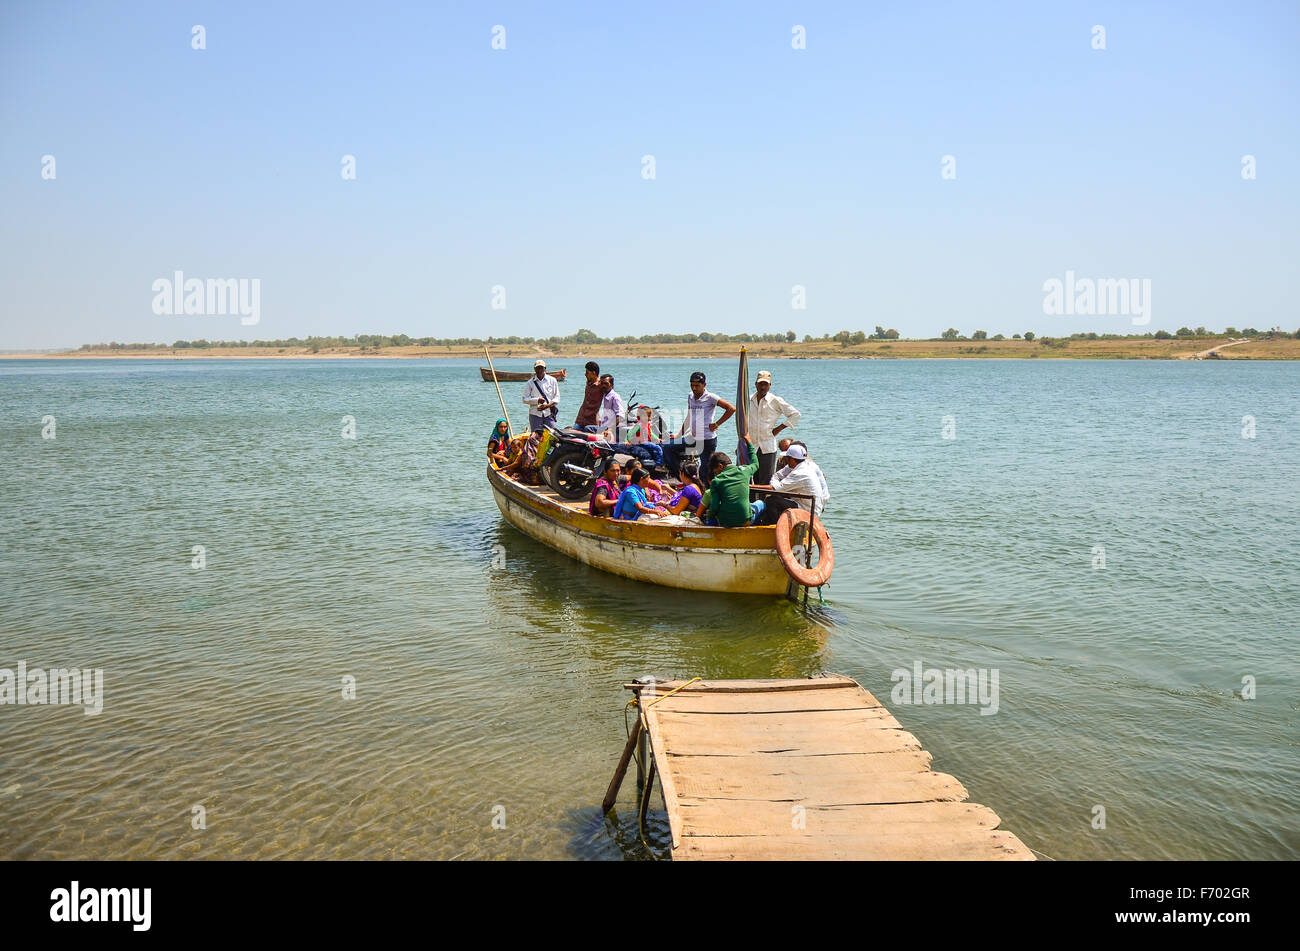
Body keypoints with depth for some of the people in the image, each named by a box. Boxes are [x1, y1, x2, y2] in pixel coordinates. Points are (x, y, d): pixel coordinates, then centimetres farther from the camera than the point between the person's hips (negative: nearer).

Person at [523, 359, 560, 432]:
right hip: (535, 414, 0)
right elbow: (525, 399, 2)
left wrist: (547, 405, -11)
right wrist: (537, 400, -14)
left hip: (549, 413, 0)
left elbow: (557, 397, 5)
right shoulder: (530, 383, 6)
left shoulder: (552, 380, 7)